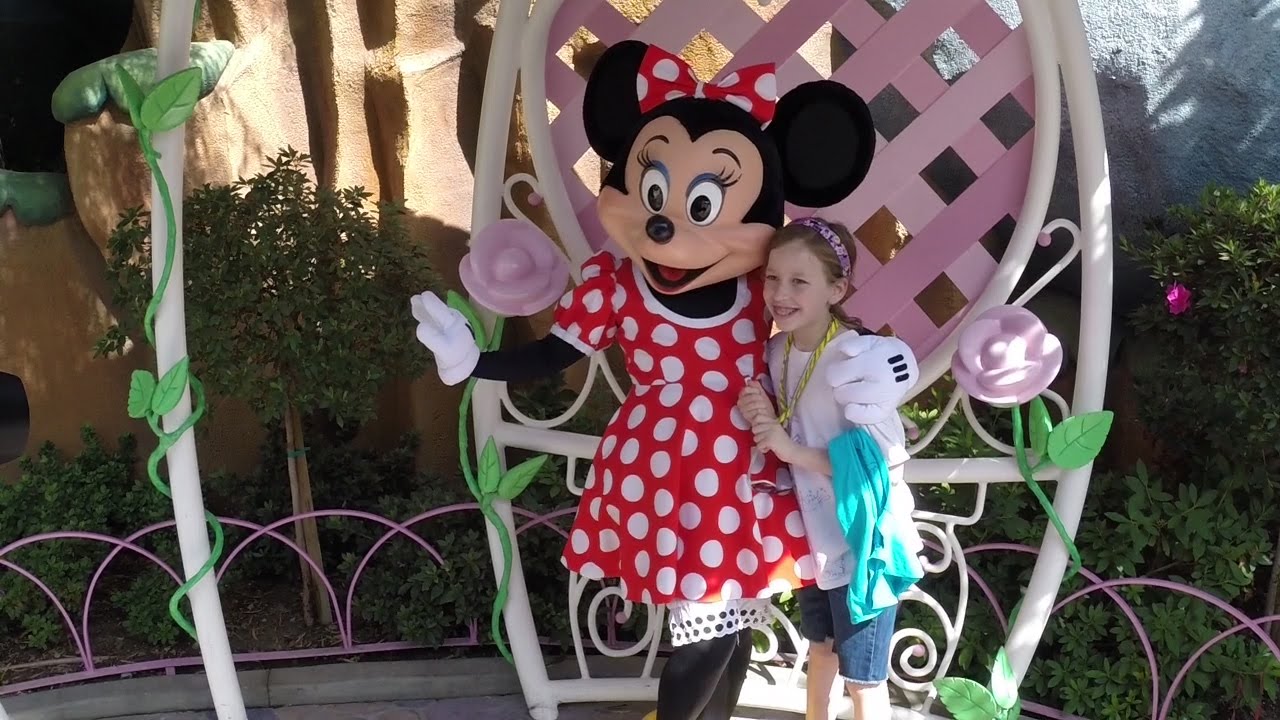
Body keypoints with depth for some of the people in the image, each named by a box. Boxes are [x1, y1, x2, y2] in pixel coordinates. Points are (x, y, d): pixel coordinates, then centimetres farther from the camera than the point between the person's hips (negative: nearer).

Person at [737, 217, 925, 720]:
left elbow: (885, 458, -28)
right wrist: (758, 417, -13)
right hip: (813, 536, 7)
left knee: (862, 675, 9)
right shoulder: (777, 351, -3)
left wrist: (791, 449, -32)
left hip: (864, 542, -7)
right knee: (820, 644, 28)